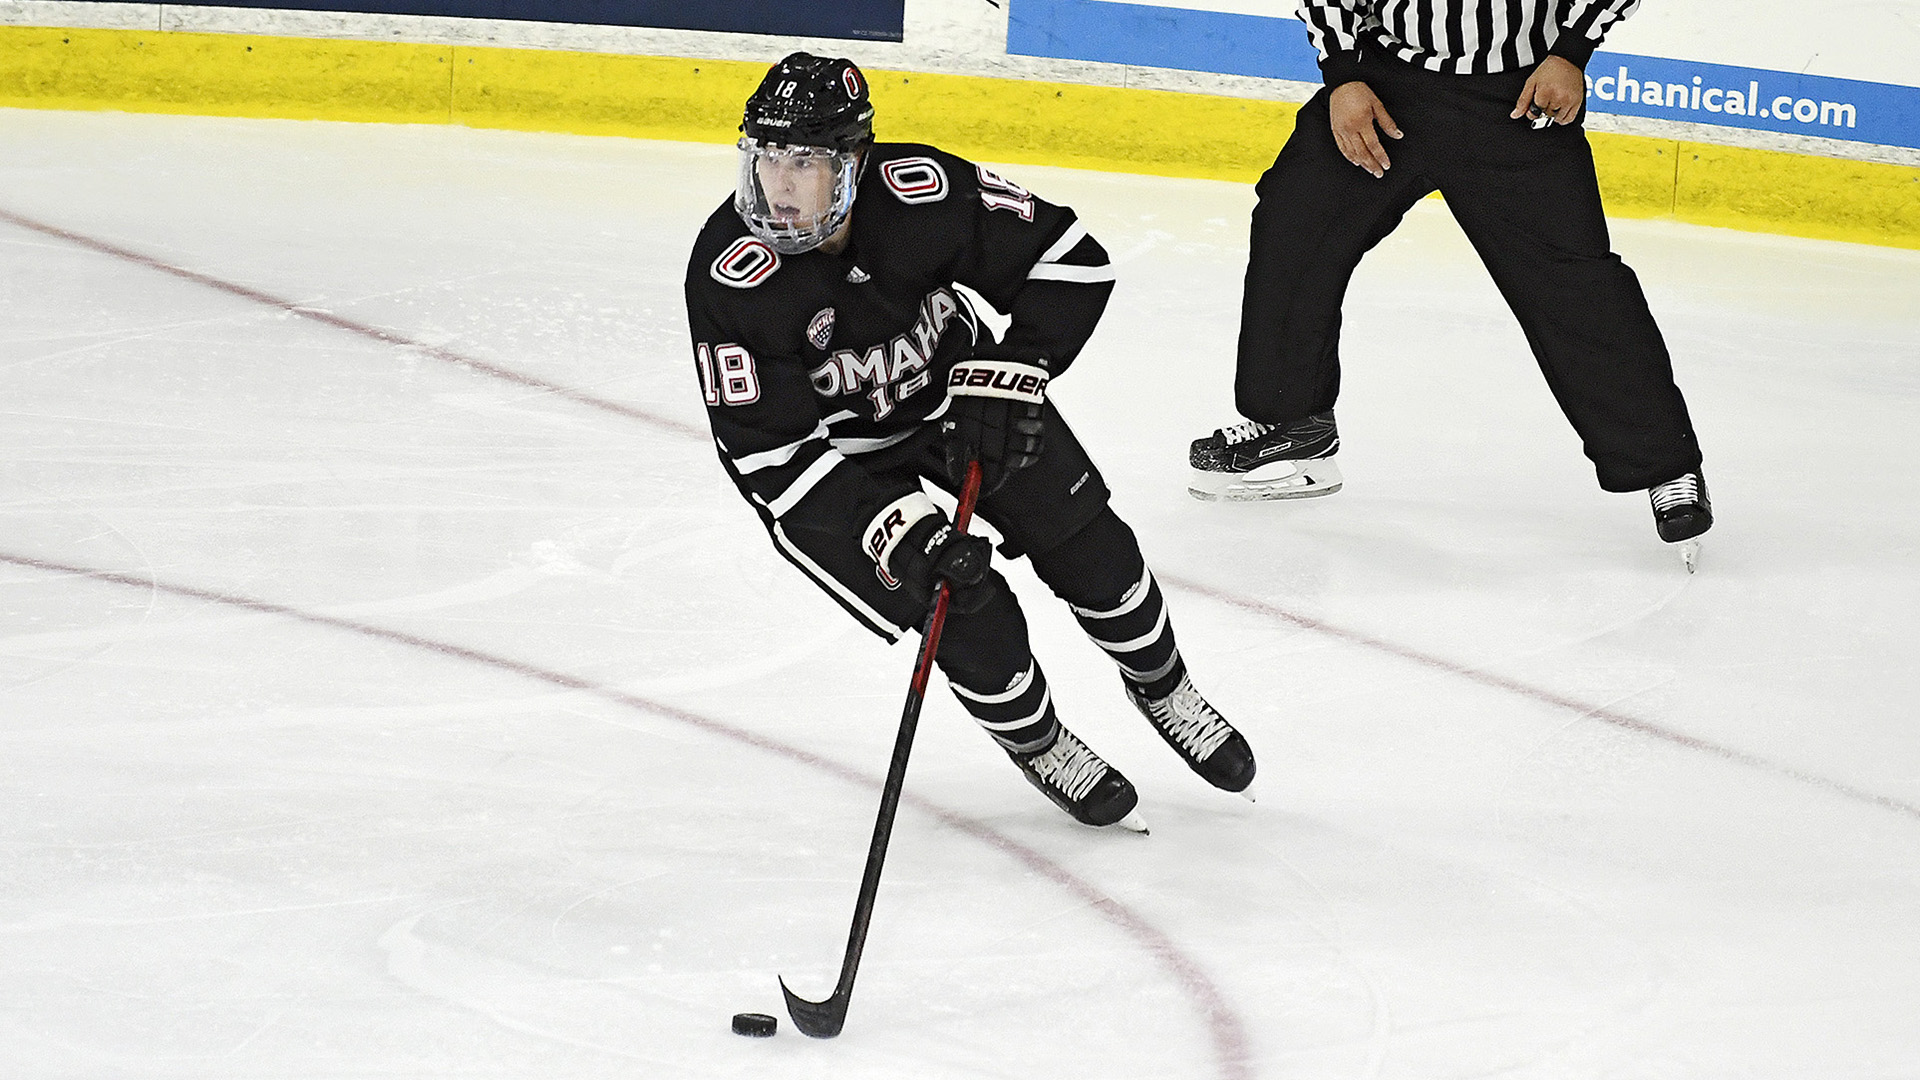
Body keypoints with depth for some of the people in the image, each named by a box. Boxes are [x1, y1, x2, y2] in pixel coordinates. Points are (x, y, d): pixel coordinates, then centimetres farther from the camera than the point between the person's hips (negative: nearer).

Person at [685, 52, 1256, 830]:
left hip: (950, 383, 3)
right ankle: (1033, 743, 19)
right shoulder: (728, 277, -32)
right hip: (829, 451, -2)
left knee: (1090, 549, 2)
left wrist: (1005, 380, -28)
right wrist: (902, 533, -34)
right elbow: (768, 453, -27)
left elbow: (1072, 261, -17)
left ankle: (1161, 687, 33)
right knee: (973, 620, -13)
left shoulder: (920, 192, -29)